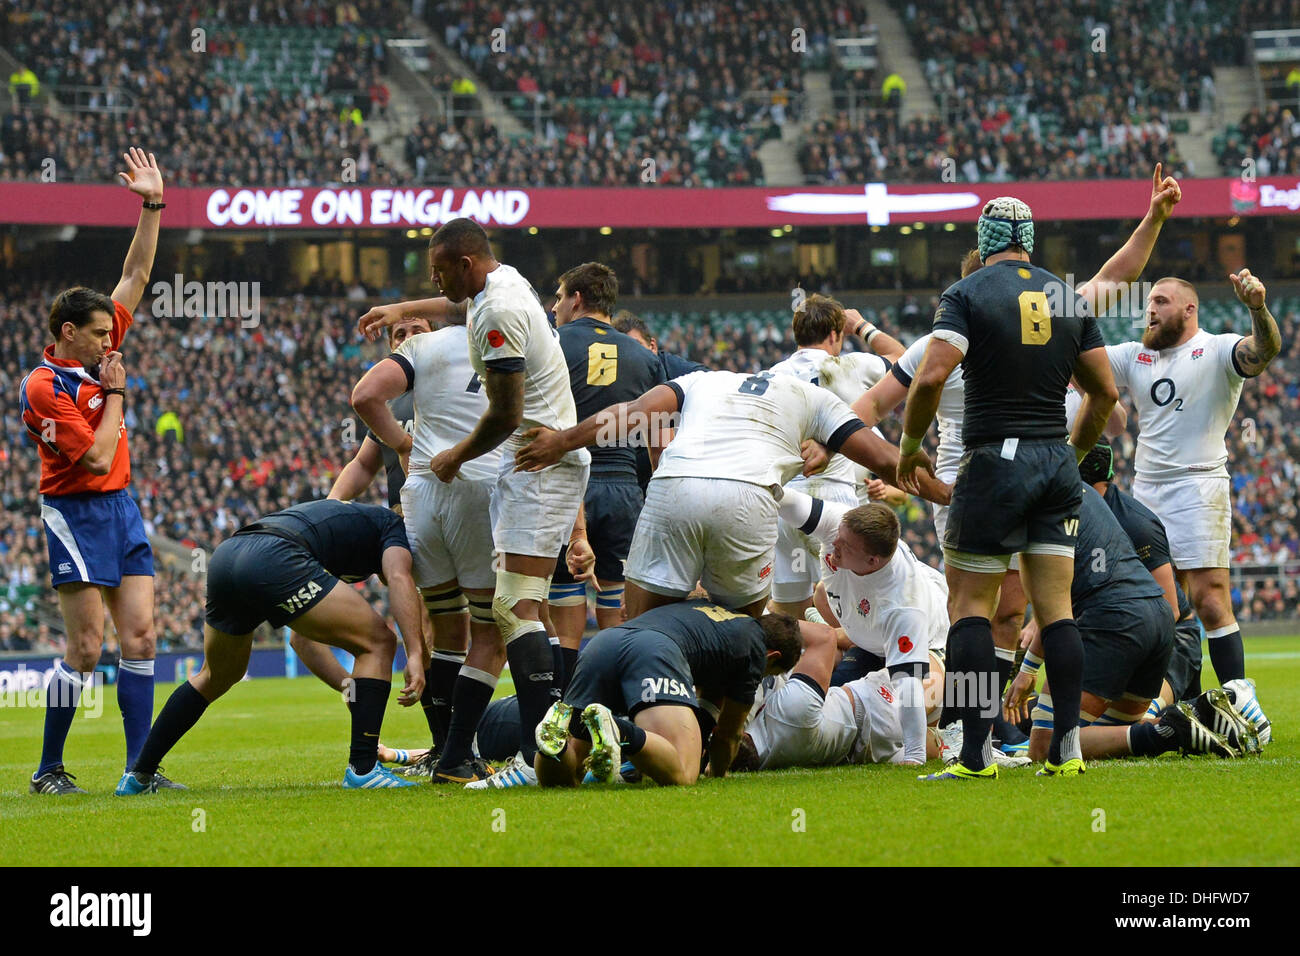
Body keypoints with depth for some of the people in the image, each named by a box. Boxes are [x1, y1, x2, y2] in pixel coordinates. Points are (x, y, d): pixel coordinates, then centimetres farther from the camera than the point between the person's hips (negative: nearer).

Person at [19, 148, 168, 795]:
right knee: (86, 648, -9)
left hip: (122, 509, 8)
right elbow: (96, 456, -18)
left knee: (140, 637, 1)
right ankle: (48, 770, 0)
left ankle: (140, 767, 1)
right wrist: (115, 393, -8)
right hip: (78, 515, -8)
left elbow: (135, 276, 13)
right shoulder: (43, 387, -14)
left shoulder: (97, 355, 8)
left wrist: (153, 205, 7)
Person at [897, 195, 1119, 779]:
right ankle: (1066, 748, 0)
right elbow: (1104, 393, 12)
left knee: (969, 605, 0)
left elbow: (931, 377, -17)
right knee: (1055, 609, 5)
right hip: (1057, 466, 5)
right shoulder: (1070, 299, 10)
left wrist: (909, 446, -3)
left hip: (994, 461, -5)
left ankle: (977, 753, -7)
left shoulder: (967, 295, -5)